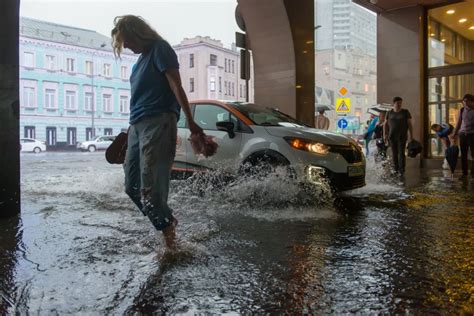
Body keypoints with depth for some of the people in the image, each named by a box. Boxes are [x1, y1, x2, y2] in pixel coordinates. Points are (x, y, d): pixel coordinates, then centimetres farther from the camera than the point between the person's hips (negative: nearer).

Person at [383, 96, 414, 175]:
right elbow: (386, 124, 6)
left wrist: (411, 135, -9)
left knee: (401, 153, -7)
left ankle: (401, 170, -5)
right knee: (394, 153, 6)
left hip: (402, 136, -2)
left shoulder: (405, 112, -2)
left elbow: (410, 124, -3)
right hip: (392, 136, 2)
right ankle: (395, 169, 16)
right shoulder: (389, 113, 4)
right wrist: (385, 134, -3)